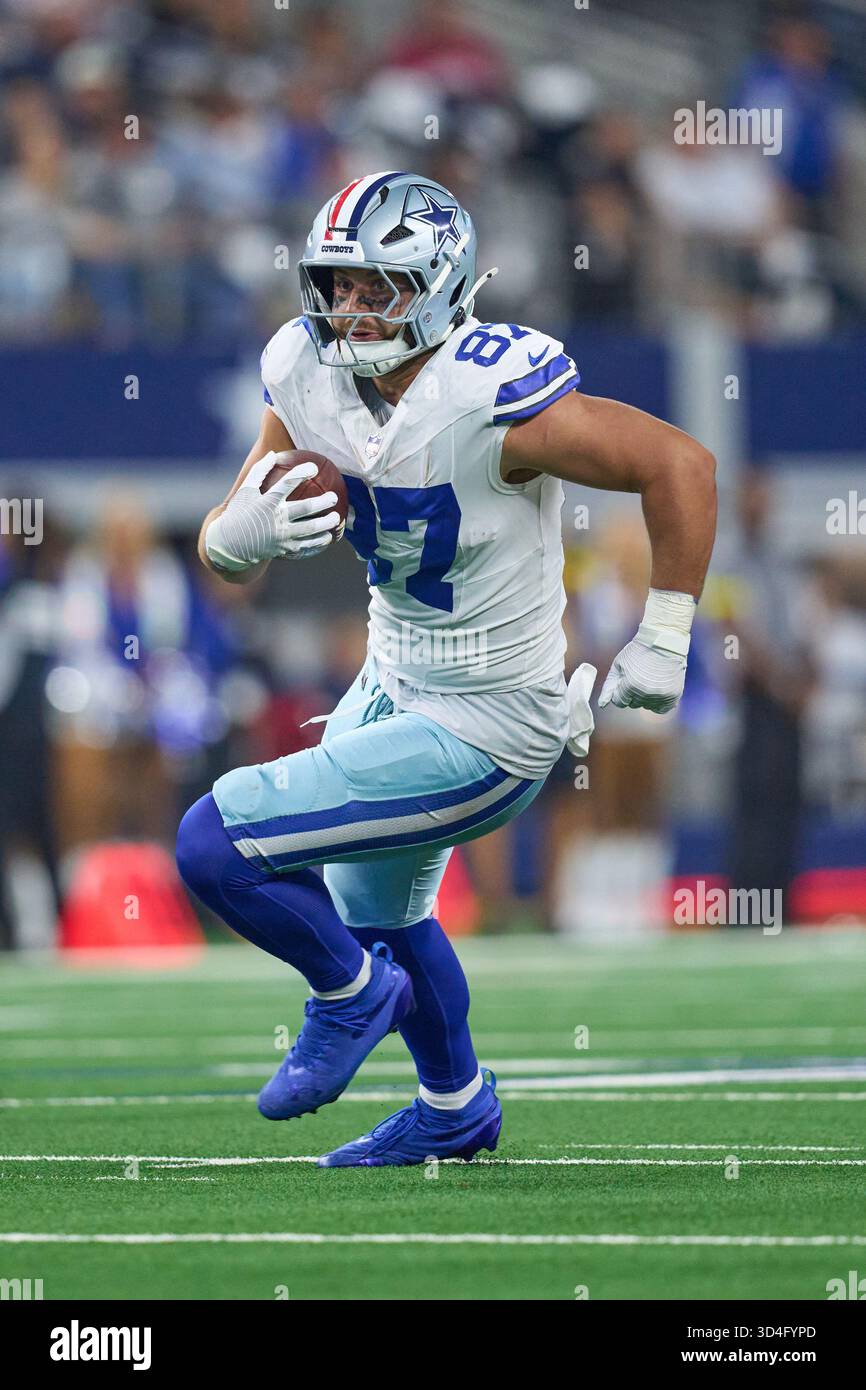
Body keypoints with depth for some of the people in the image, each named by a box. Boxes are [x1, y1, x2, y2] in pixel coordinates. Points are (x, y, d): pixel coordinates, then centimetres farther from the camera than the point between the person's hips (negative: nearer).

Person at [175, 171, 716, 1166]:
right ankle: (456, 1109, 57)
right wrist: (240, 534, -28)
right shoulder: (311, 378, -10)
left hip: (481, 736, -8)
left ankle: (350, 992, 15)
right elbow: (227, 553, -3)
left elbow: (678, 465, -27)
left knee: (214, 845, -14)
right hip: (394, 686, 8)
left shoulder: (488, 397, -31)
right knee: (376, 905, 31)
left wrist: (662, 645, -20)